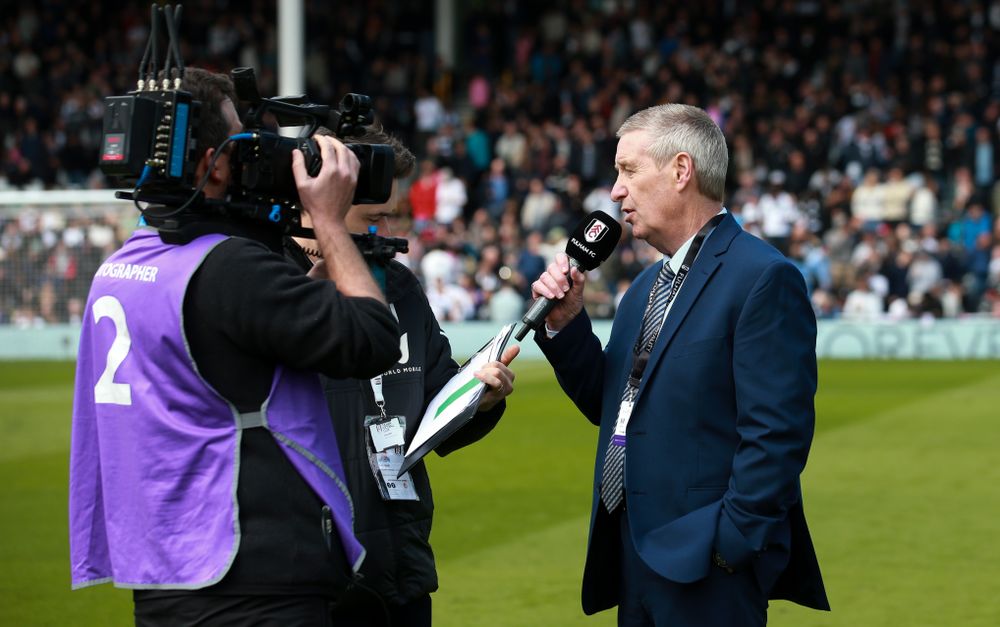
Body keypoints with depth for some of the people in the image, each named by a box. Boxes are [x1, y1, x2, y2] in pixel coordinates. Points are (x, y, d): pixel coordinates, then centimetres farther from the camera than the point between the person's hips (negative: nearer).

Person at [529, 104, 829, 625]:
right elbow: (608, 406, 18)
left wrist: (730, 544, -19)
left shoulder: (763, 278, -12)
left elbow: (777, 433, -17)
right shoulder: (647, 286, 16)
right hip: (634, 556, 8)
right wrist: (564, 323, 5)